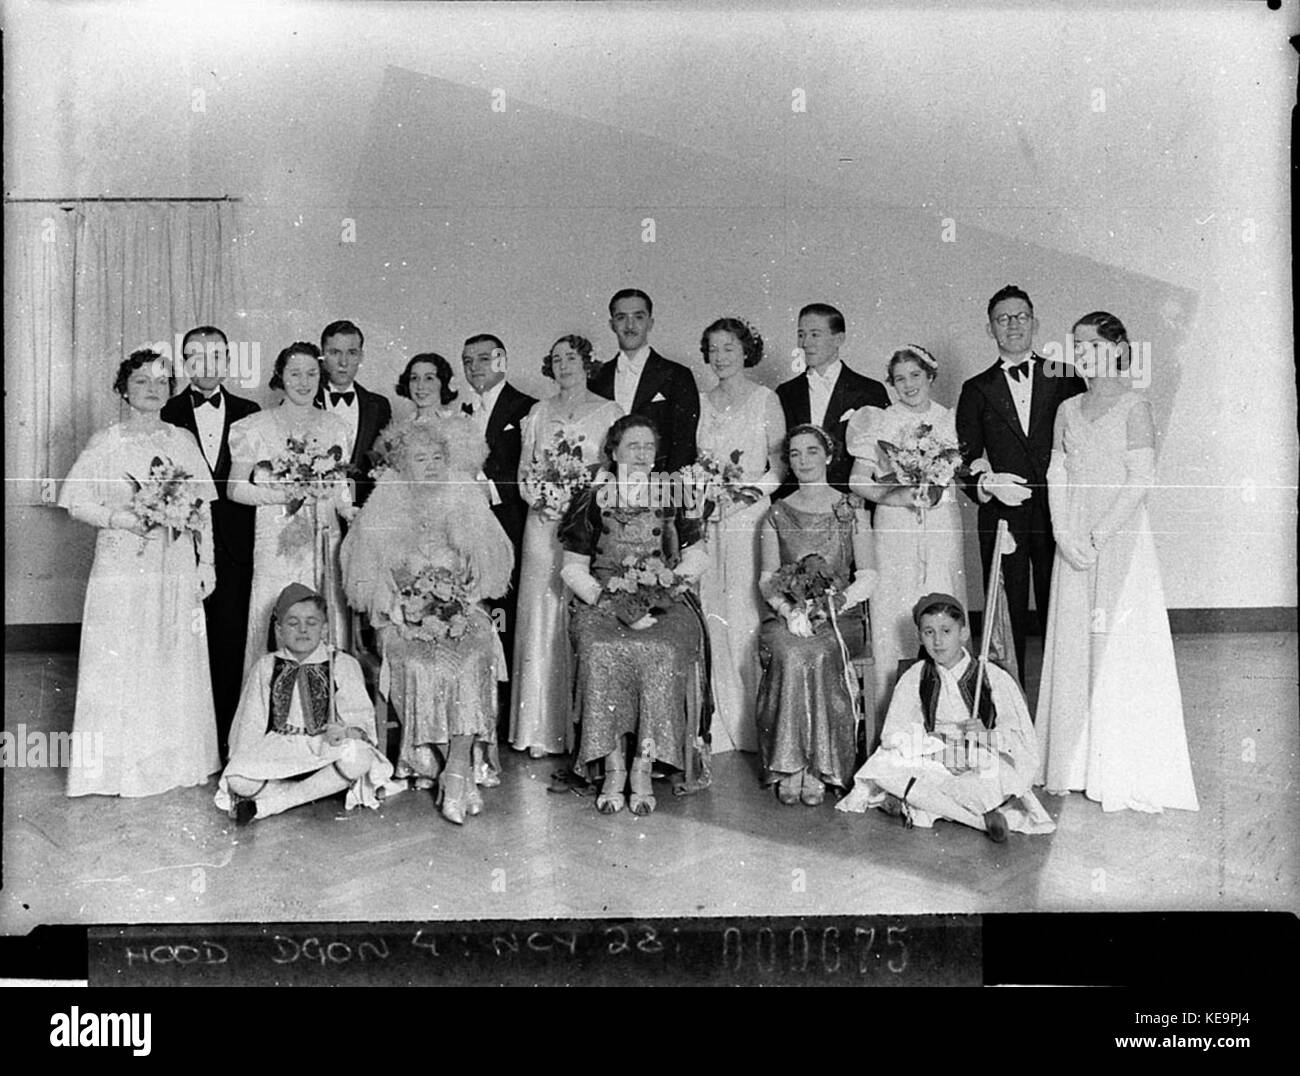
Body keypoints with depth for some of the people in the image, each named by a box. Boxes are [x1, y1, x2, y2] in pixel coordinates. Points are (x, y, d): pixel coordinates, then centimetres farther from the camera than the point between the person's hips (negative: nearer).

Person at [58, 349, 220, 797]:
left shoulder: (183, 441, 8)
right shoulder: (106, 444, -1)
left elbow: (203, 508, 8)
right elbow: (76, 503, -3)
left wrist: (206, 563, 5)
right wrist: (123, 518, -17)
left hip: (178, 572, 3)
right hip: (124, 571, -3)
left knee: (177, 662, 7)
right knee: (122, 664, 2)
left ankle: (177, 757, 18)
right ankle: (120, 765, 13)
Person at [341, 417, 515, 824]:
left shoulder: (465, 501, 10)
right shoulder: (386, 505, 8)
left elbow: (490, 567, 8)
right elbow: (366, 571, 4)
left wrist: (463, 600, -7)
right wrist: (399, 608, -7)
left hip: (461, 612, 0)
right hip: (406, 618, 0)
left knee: (473, 660, -28)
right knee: (416, 663, -29)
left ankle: (456, 771, -28)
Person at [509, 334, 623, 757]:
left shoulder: (610, 412, 7)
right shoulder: (539, 413, 16)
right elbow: (524, 470, 13)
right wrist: (539, 501, -6)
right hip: (544, 522, 3)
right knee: (542, 619, -1)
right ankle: (542, 729, 5)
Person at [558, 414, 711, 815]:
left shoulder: (673, 497, 15)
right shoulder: (592, 500, 12)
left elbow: (696, 555, 13)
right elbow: (573, 567, 7)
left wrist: (670, 582, -8)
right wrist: (611, 599, -10)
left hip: (665, 601, 0)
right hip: (602, 601, 0)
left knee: (662, 654, -29)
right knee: (602, 653, -30)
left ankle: (643, 770, -21)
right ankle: (613, 769, -22)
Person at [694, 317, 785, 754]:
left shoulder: (766, 399, 3)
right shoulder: (702, 402, 16)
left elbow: (781, 464, 0)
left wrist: (752, 489, -15)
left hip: (750, 516, -4)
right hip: (708, 517, 4)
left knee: (746, 614, -8)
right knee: (713, 615, 1)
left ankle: (753, 725, 1)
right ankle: (722, 725, 8)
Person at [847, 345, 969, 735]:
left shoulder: (949, 420, 9)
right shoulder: (880, 421, 5)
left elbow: (958, 476, 9)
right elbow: (858, 480, 0)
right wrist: (892, 496, -15)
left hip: (942, 527, 1)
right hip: (894, 527, -1)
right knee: (894, 616, -2)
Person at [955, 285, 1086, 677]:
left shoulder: (1066, 378, 9)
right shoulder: (977, 390, 9)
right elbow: (962, 460, 7)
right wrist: (986, 482, -14)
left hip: (1059, 516, 0)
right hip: (1002, 517, 0)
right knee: (1006, 620, 3)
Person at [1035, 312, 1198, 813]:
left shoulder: (1134, 407, -3)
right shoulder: (1068, 410, 12)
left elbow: (1140, 480, -10)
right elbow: (1057, 477, 6)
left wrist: (1098, 536, -15)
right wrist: (1065, 536, -8)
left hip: (1120, 538, -4)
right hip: (1073, 542, 5)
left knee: (1122, 648, -2)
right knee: (1073, 644, 6)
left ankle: (1126, 771, 7)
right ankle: (1076, 764, 16)